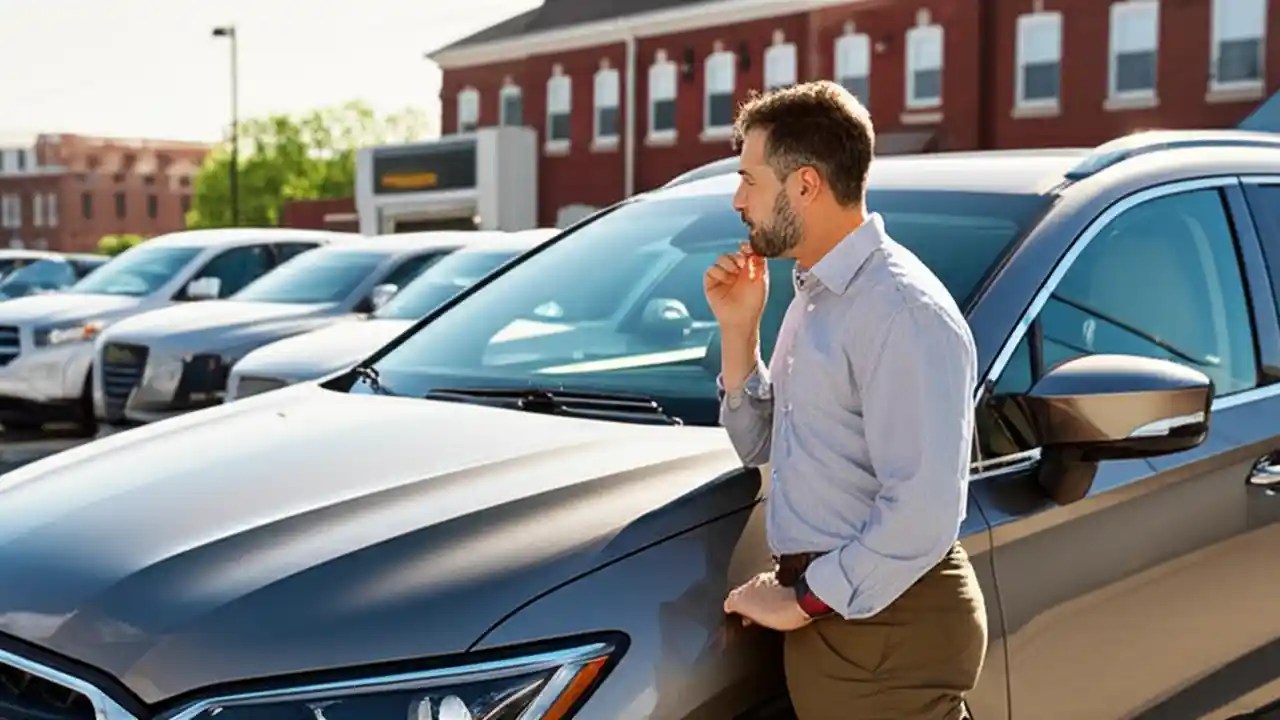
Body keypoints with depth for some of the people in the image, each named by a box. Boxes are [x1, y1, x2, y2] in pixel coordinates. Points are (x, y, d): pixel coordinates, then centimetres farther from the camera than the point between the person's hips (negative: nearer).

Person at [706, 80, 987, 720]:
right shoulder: (814, 296, 11)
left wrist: (802, 600, -17)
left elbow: (923, 511, -25)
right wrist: (739, 330, 4)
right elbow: (758, 447, 17)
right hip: (832, 619, 9)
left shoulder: (901, 311, -20)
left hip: (885, 626, -9)